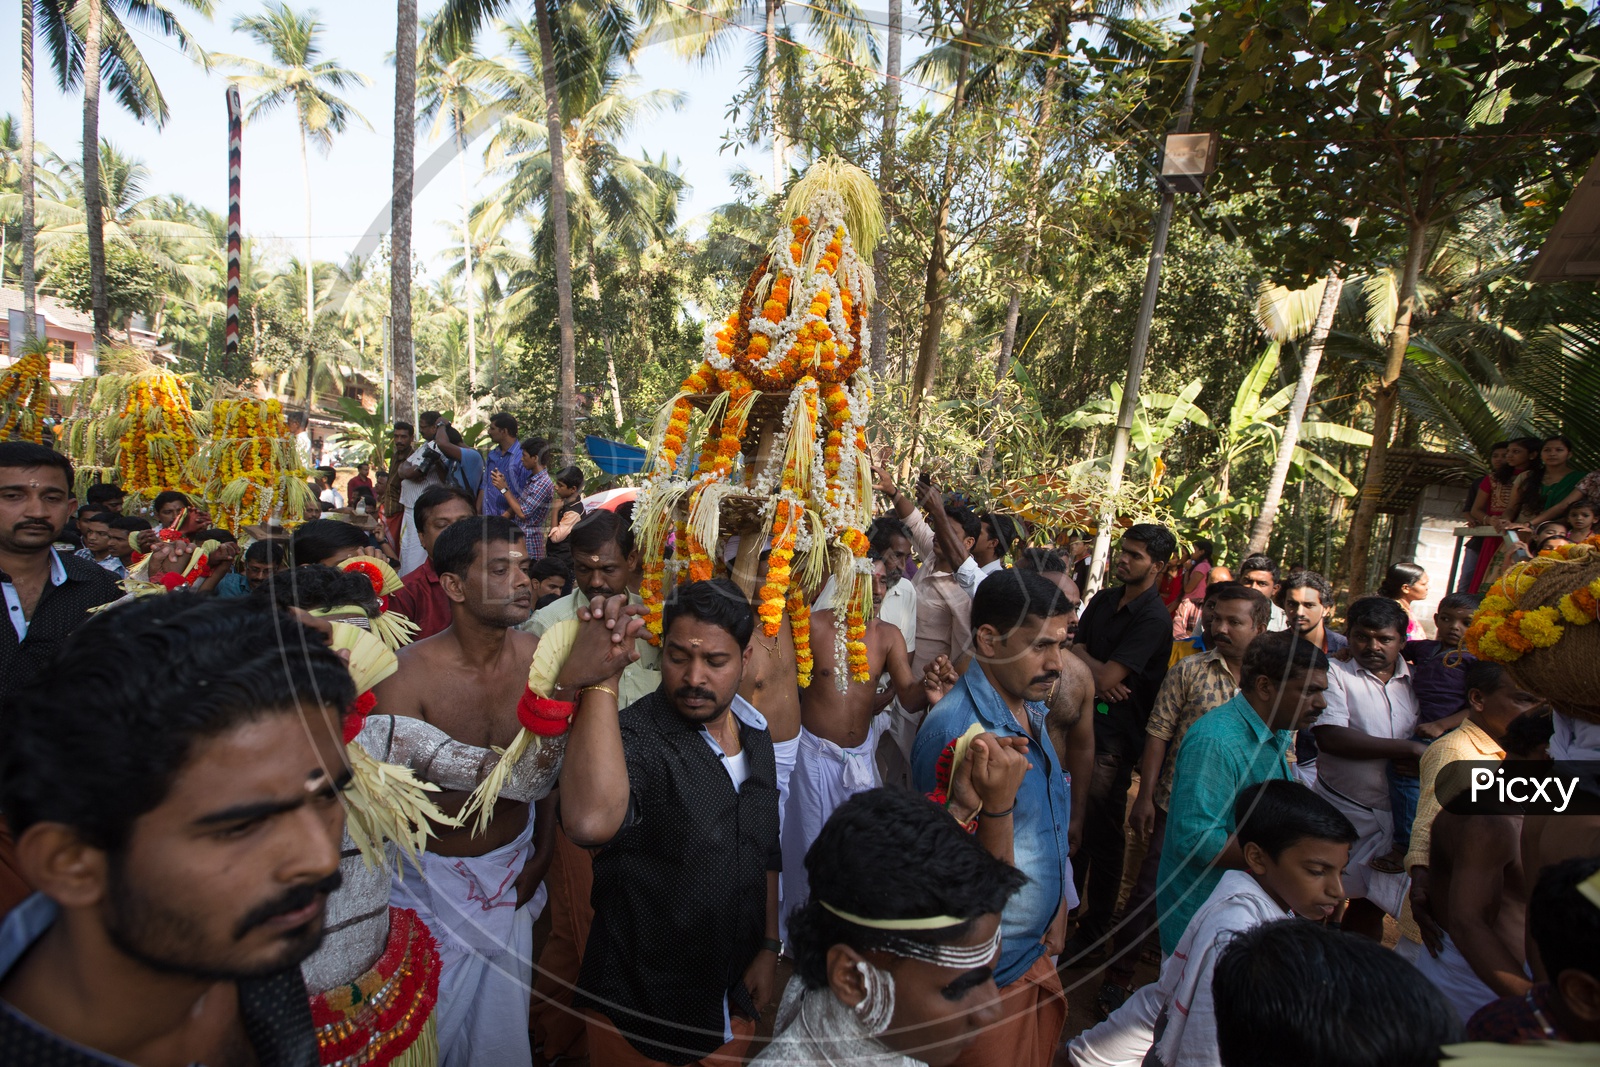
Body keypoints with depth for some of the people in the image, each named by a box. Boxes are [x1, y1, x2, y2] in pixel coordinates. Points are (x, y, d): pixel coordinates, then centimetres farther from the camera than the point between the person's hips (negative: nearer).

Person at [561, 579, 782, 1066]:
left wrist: (769, 946, 8)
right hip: (643, 1007, -6)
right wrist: (602, 680, -47)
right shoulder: (636, 737, -25)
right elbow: (591, 821, -48)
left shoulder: (755, 735, -3)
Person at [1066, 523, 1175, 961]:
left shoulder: (1154, 619, -16)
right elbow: (1075, 650, 4)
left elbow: (1107, 676, -20)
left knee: (1102, 834, 4)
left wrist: (1087, 664, -3)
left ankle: (1094, 933, 19)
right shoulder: (1103, 600, 8)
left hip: (1116, 736, -7)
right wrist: (1101, 672, -14)